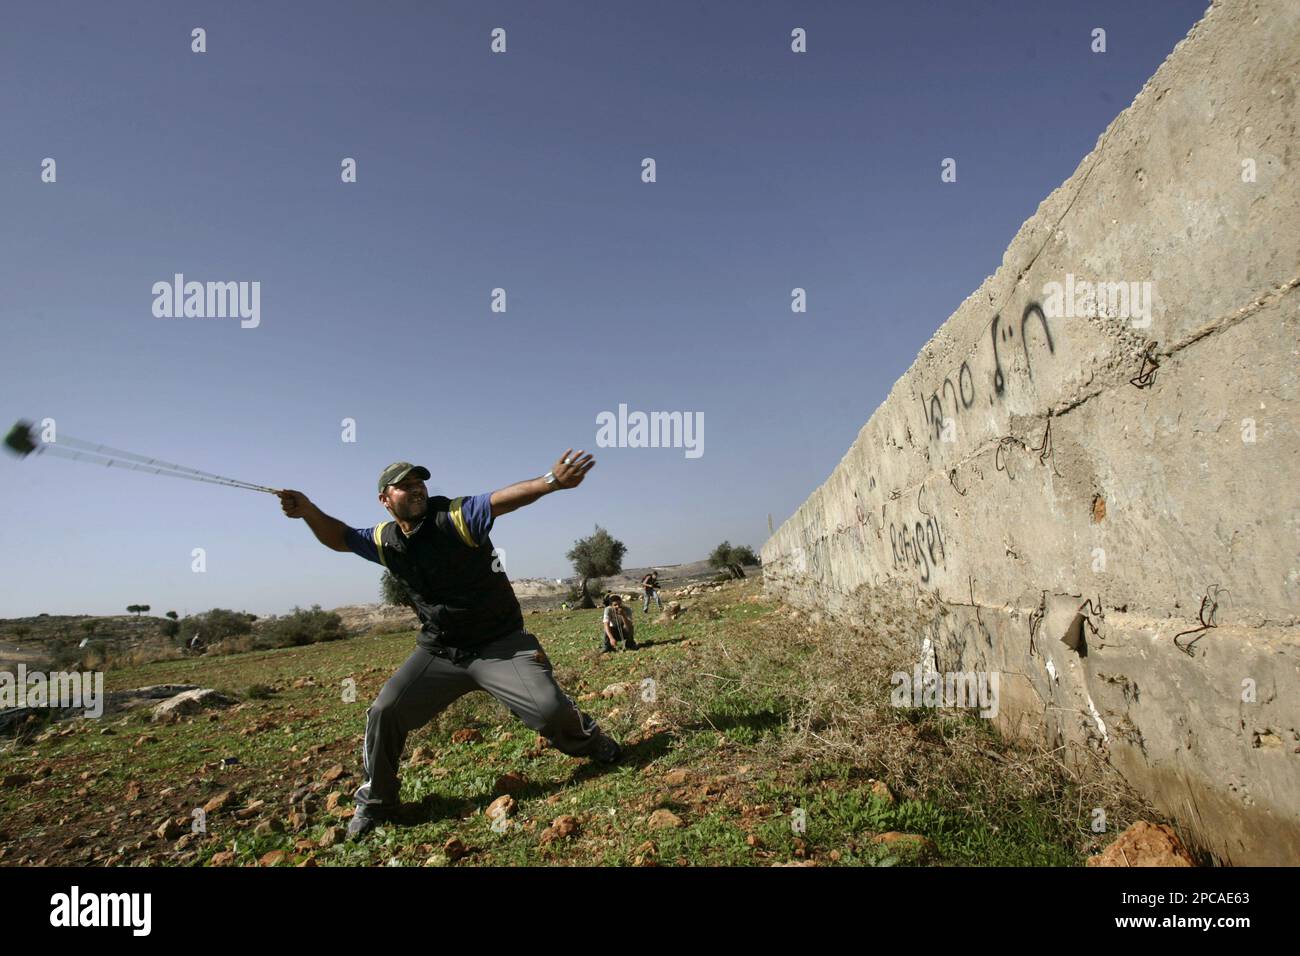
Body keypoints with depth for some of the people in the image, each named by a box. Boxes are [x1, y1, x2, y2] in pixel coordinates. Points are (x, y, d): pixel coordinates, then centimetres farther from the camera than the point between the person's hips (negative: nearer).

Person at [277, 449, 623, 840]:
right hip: (438, 653, 5)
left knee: (549, 709, -16)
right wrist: (309, 511, -6)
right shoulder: (385, 540, 1)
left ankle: (591, 743, 20)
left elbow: (502, 499, -33)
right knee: (384, 711, -1)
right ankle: (375, 802, 25)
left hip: (500, 644, -4)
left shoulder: (456, 516, -17)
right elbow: (340, 537, 15)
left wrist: (551, 481, -51)